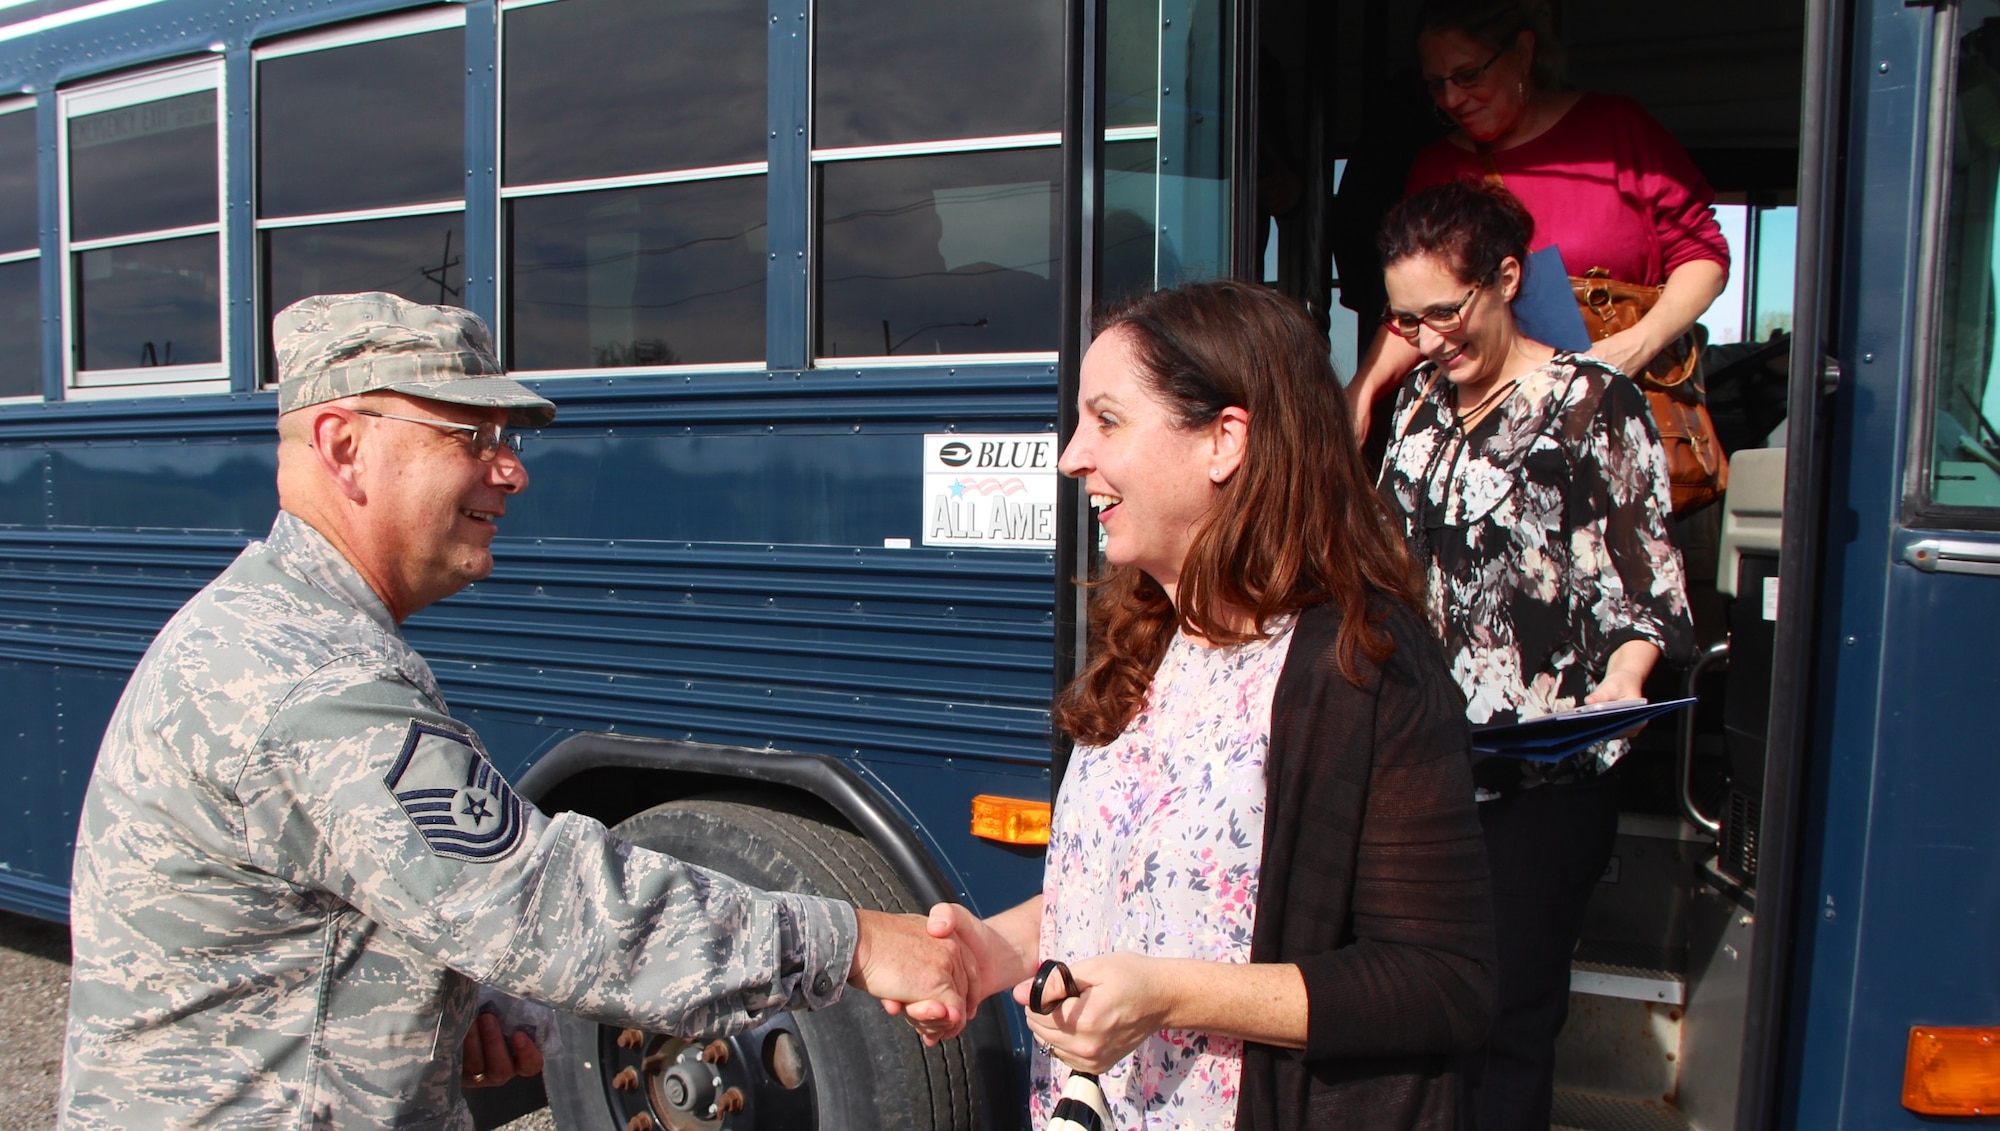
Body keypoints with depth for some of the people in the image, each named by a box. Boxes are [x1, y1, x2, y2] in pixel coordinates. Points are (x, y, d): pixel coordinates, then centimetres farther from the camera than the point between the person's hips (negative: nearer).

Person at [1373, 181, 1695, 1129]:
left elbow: (1643, 582, -6)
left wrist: (1620, 684, -23)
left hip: (1539, 778, -5)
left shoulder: (1595, 404, -3)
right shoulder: (1421, 401, 13)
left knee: (1507, 1016, 1)